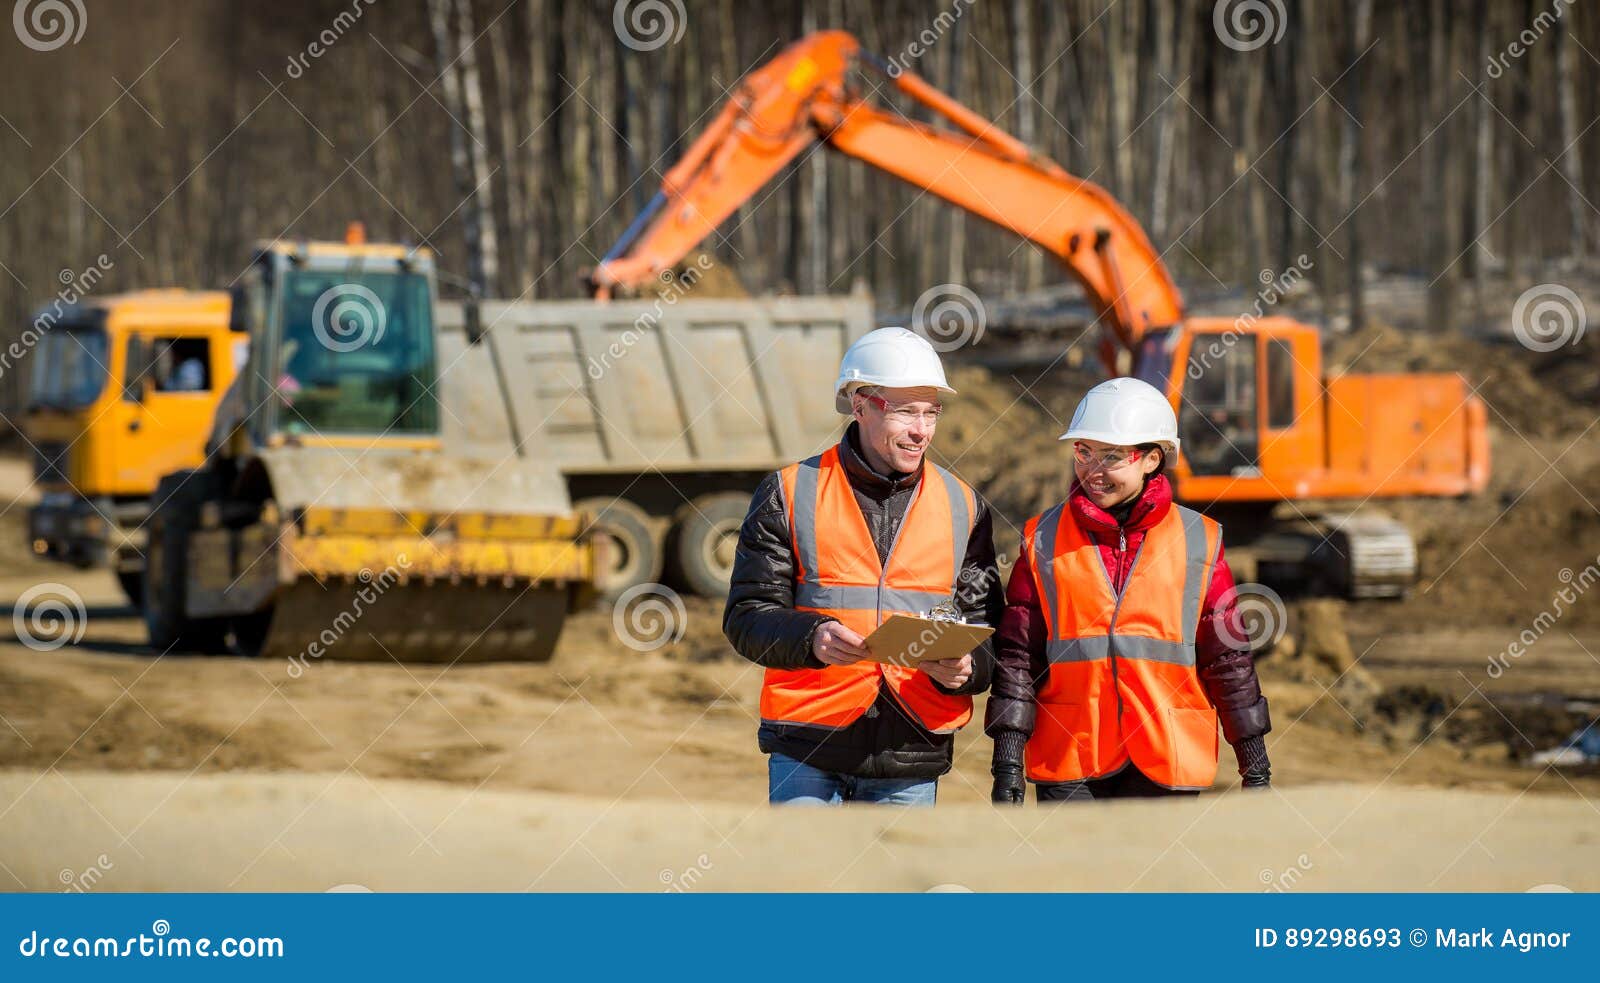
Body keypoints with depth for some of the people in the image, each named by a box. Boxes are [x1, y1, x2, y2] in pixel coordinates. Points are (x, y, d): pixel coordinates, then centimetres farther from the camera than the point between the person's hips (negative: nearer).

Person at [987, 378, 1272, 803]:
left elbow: (1227, 656, 9)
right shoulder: (1044, 540, 6)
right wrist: (1007, 763, -1)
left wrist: (1255, 764, 9)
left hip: (1169, 767, 0)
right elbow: (1016, 654, 5)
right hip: (1068, 767, 0)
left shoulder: (1198, 541, 5)